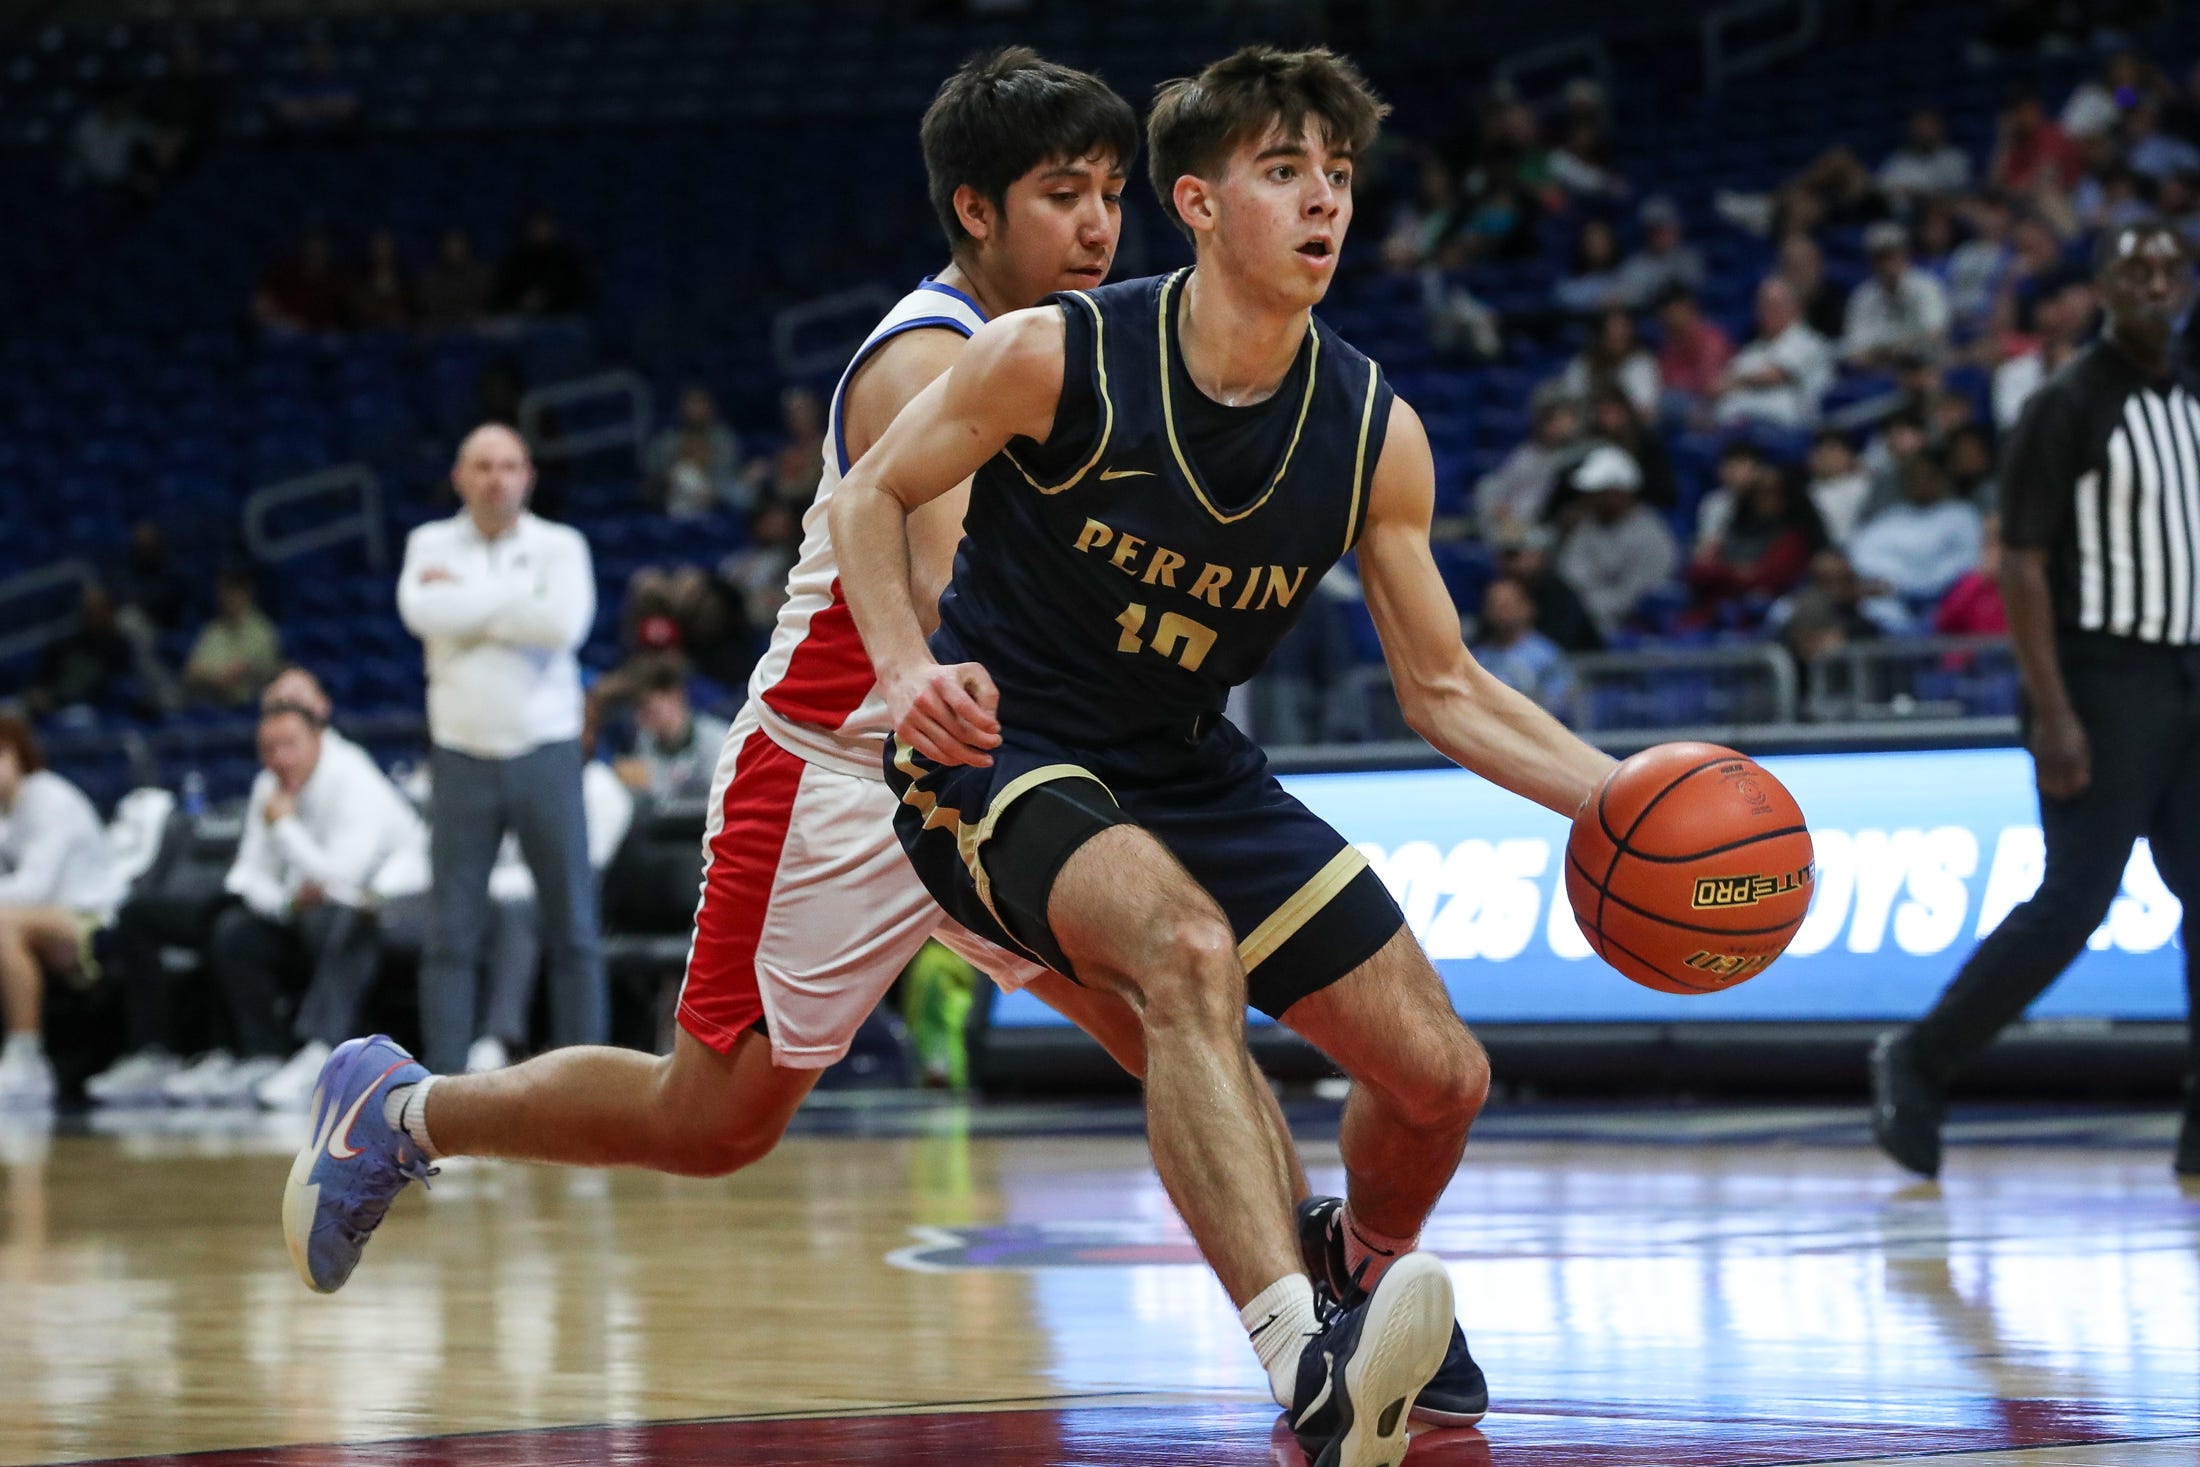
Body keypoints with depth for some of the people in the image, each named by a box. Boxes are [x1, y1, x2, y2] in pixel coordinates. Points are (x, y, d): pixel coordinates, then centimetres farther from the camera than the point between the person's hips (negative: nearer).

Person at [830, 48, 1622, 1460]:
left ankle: (1361, 1256, 42)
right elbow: (871, 498, -5)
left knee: (1439, 1076, 4)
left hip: (1191, 767, 6)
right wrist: (911, 670, -23)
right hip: (1004, 759, -6)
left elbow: (1445, 689, 0)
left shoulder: (1377, 433, -8)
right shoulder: (1055, 359, -19)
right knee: (1192, 949, -37)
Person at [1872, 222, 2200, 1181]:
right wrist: (2053, 714, -20)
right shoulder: (2068, 406, -9)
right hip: (2102, 682, -7)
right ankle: (1918, 1064, 6)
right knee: (2071, 904, -7)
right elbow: (2021, 565, -13)